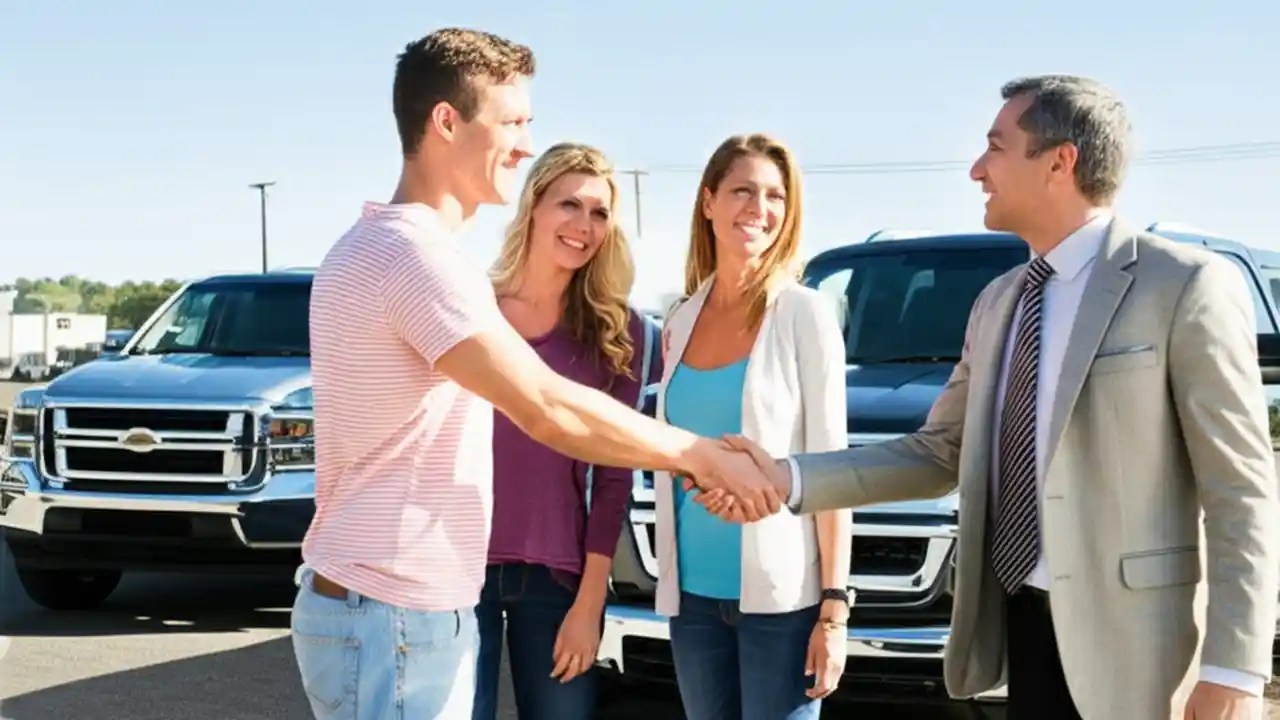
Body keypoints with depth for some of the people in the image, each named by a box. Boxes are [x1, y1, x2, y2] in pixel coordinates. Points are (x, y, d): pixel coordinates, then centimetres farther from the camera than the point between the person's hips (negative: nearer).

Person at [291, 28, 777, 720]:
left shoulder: (377, 245, 15)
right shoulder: (413, 251, -19)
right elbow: (550, 411, -22)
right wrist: (702, 454, -12)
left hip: (416, 609, 10)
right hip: (392, 619, -10)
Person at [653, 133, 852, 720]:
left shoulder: (804, 314, -5)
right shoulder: (679, 322, 9)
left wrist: (834, 608, -11)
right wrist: (669, 579, 8)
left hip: (781, 594, -4)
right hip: (693, 592, 5)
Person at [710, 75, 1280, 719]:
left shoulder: (1186, 286, -10)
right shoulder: (998, 302, 14)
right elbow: (938, 454, 14)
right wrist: (788, 479, 1)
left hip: (1129, 642, -7)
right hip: (1023, 626, 7)